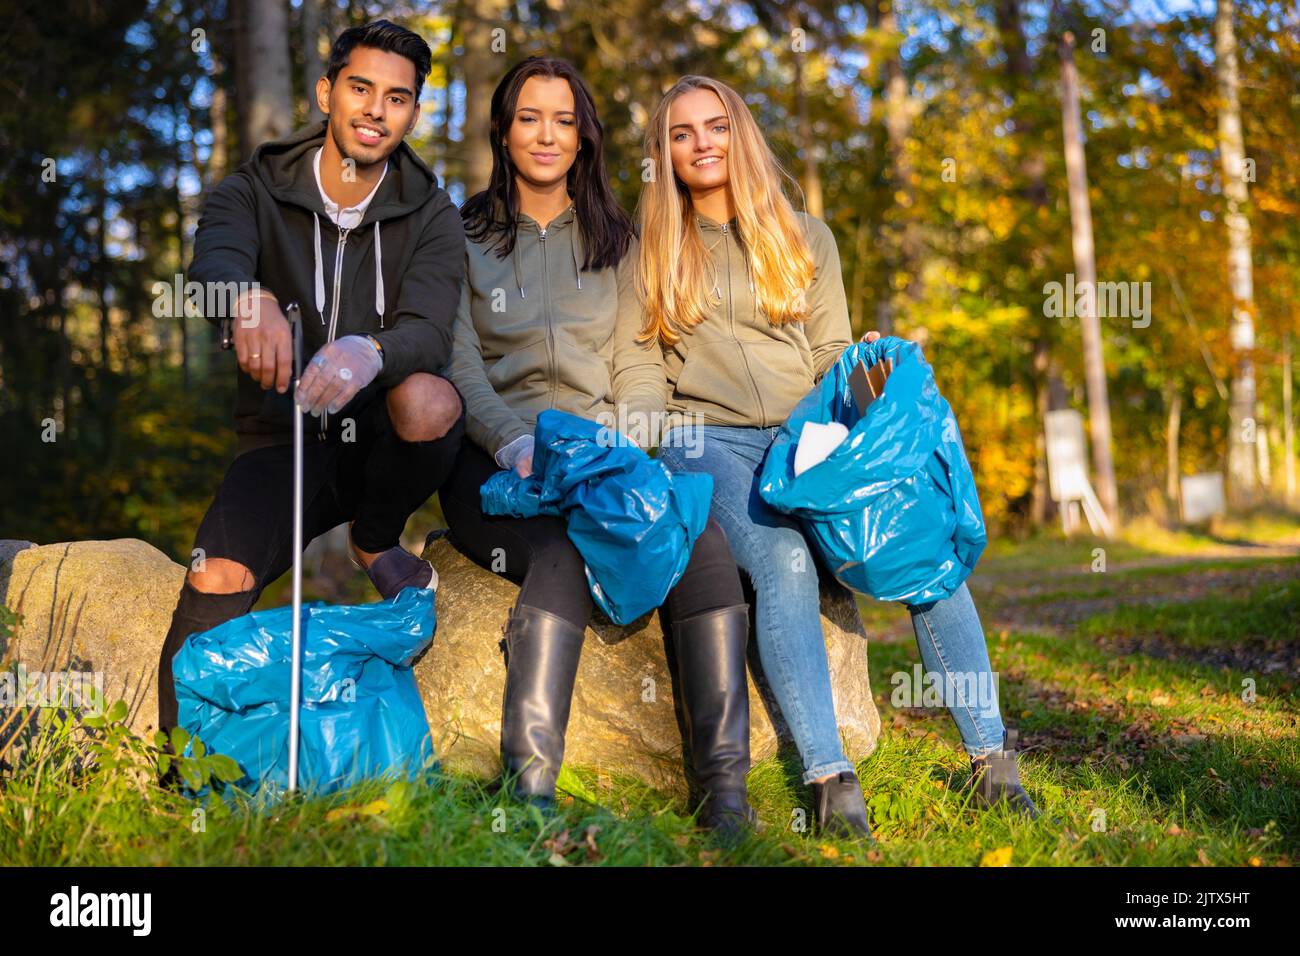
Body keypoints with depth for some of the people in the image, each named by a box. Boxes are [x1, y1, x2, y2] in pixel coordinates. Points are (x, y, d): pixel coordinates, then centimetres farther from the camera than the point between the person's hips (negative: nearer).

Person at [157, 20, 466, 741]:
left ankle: (376, 541, -3)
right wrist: (249, 297, -49)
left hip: (378, 438, 1)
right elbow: (211, 264, -22)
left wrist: (370, 352, -44)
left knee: (425, 398, -34)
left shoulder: (430, 216, 1)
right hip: (283, 438, 0)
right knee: (218, 580, -28)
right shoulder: (254, 191, 1)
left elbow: (428, 331, -18)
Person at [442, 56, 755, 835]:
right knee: (565, 548, -37)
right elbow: (460, 367, 1)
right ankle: (530, 783, -42)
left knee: (697, 528, -31)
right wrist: (518, 447, -18)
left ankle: (726, 782, -36)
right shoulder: (464, 238, 13)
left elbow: (639, 363, 13)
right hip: (495, 459, -2)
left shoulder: (616, 242, 22)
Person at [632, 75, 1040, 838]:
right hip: (707, 440, -2)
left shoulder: (806, 239, 18)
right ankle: (830, 778, -34)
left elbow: (831, 360, 14)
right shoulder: (652, 251, 15)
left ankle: (991, 756, -17)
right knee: (783, 563, -34)